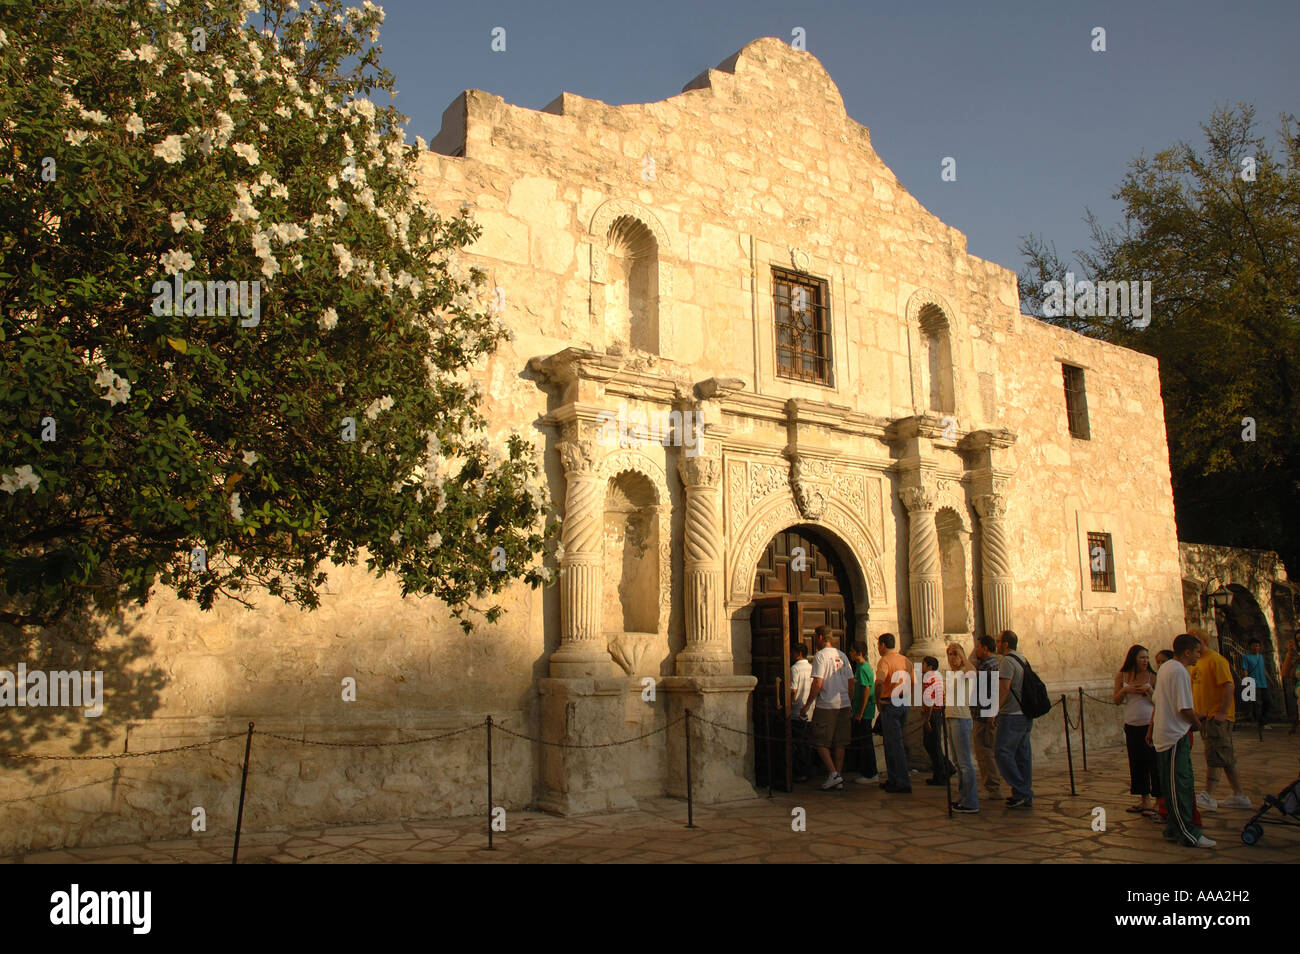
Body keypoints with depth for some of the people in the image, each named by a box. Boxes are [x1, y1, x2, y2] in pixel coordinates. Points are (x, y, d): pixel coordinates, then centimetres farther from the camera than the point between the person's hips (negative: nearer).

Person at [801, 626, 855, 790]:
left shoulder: (820, 655, -10)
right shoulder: (842, 655, 10)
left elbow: (817, 684, -16)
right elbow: (851, 682, 12)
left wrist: (808, 704, -8)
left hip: (826, 705, -6)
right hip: (843, 704, 6)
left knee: (821, 743, 3)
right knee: (840, 743, 10)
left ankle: (833, 774, -8)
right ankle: (839, 779, 13)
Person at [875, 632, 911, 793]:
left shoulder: (885, 660, -13)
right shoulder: (904, 660, 12)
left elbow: (879, 682, -28)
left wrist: (877, 700, -16)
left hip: (890, 704, -8)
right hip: (904, 704, 8)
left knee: (895, 743, -4)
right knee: (891, 742, 18)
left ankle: (903, 783, -4)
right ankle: (893, 779, 23)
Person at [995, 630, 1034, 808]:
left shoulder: (1007, 661, -13)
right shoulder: (1022, 660, 15)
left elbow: (1004, 688, -21)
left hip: (1012, 715, -9)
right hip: (1025, 715, 9)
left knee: (1004, 754, -5)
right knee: (1023, 756, 11)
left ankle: (1020, 792, -5)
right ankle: (1026, 797, 14)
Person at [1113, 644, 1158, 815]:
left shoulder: (1152, 676, -1)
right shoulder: (1122, 676, 5)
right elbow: (1117, 701, 6)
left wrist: (1149, 690, -17)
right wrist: (1125, 690, -11)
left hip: (1151, 724, -3)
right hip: (1132, 726, 3)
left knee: (1154, 762, -7)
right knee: (1137, 763, 10)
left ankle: (1158, 800, 0)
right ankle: (1145, 799, 21)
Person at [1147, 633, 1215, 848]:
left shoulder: (1165, 668, 14)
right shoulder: (1180, 671, -17)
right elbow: (1185, 708, -19)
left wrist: (1151, 729, 25)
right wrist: (1197, 723, 0)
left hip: (1163, 732, 10)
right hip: (1175, 736, -10)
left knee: (1174, 784, 14)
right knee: (1180, 784, -6)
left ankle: (1174, 828, 19)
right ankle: (1187, 832, -3)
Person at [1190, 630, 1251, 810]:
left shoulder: (1216, 660, -12)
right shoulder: (1196, 663, 15)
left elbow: (1228, 686, -19)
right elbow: (1195, 688, 22)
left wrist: (1222, 713, -23)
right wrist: (1196, 713, 14)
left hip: (1218, 717, -9)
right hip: (1204, 717, 9)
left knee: (1214, 756, -9)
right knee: (1227, 758, 13)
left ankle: (1208, 796, -10)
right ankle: (1239, 796, 20)